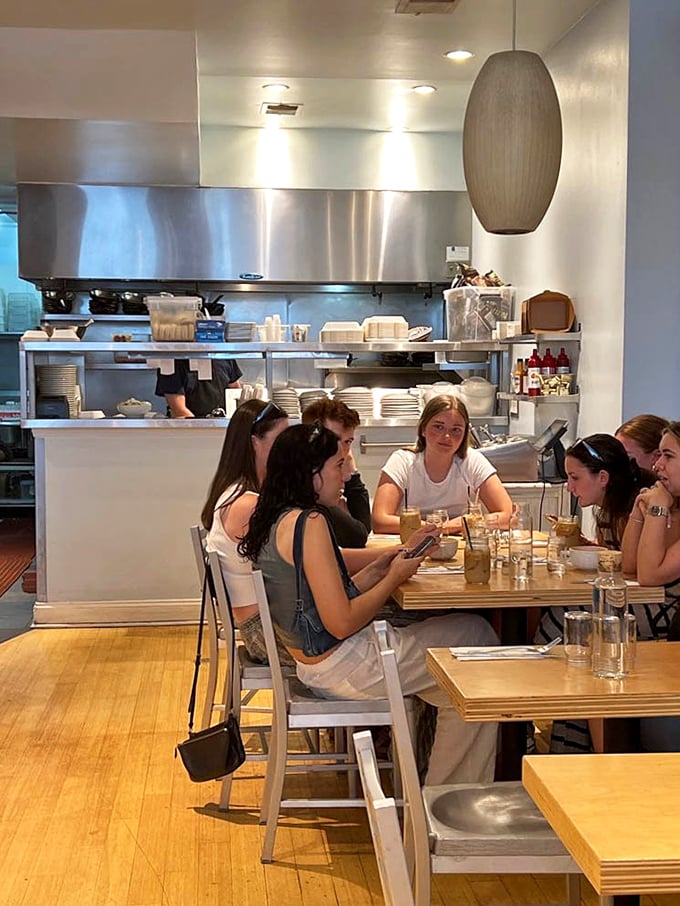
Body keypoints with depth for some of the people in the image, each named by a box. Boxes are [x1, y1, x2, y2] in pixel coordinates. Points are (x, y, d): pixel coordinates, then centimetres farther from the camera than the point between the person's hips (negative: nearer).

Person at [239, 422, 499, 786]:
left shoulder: (277, 520, 8)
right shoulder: (309, 522, -21)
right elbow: (341, 623, -23)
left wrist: (376, 570, 6)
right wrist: (394, 578, -10)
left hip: (314, 662, 10)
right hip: (342, 666, -10)